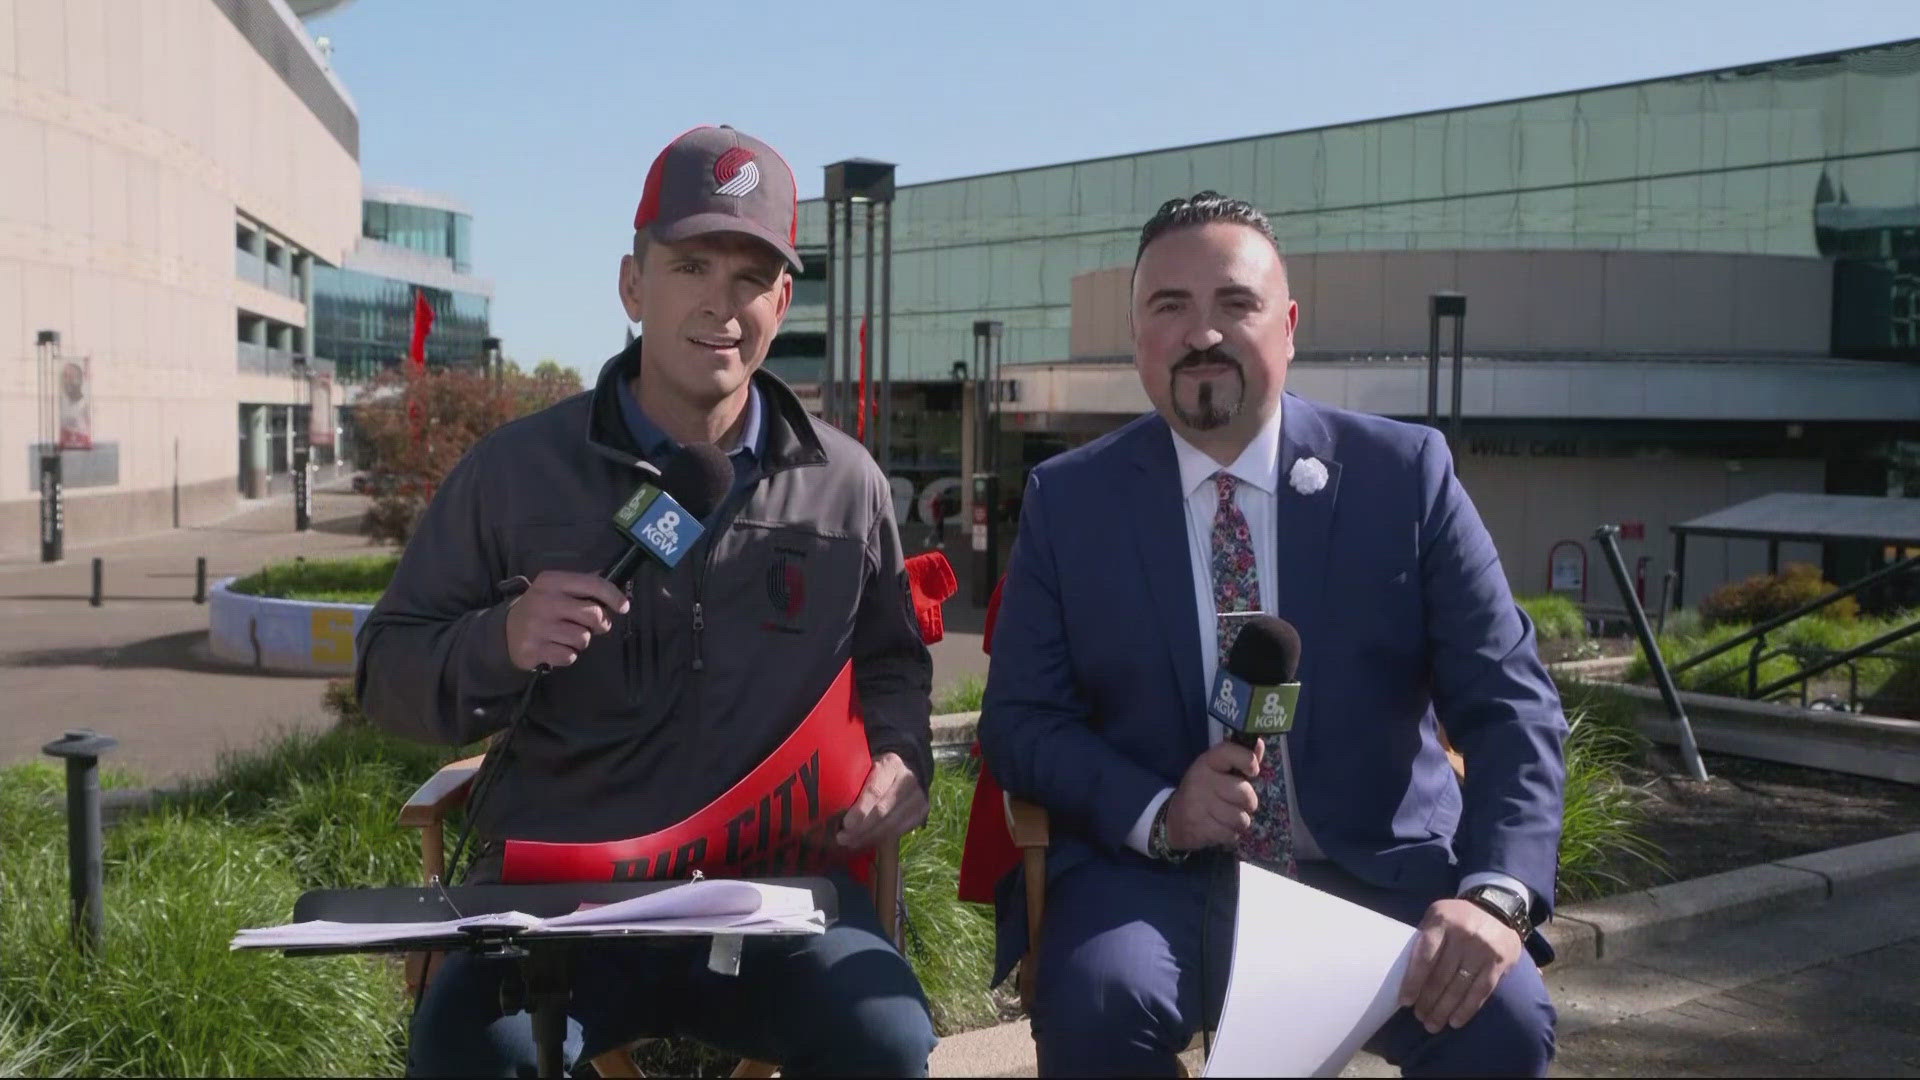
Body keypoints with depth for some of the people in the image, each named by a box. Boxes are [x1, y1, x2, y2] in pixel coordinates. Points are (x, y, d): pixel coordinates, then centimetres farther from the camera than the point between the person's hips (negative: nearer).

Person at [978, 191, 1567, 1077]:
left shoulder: (1404, 472, -1)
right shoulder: (1067, 499, 0)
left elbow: (1509, 703, -3)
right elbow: (1018, 719, 1)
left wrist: (1498, 892, -21)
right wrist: (1154, 811, -18)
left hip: (1379, 869, 1)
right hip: (1156, 871, 0)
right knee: (1096, 1007, -30)